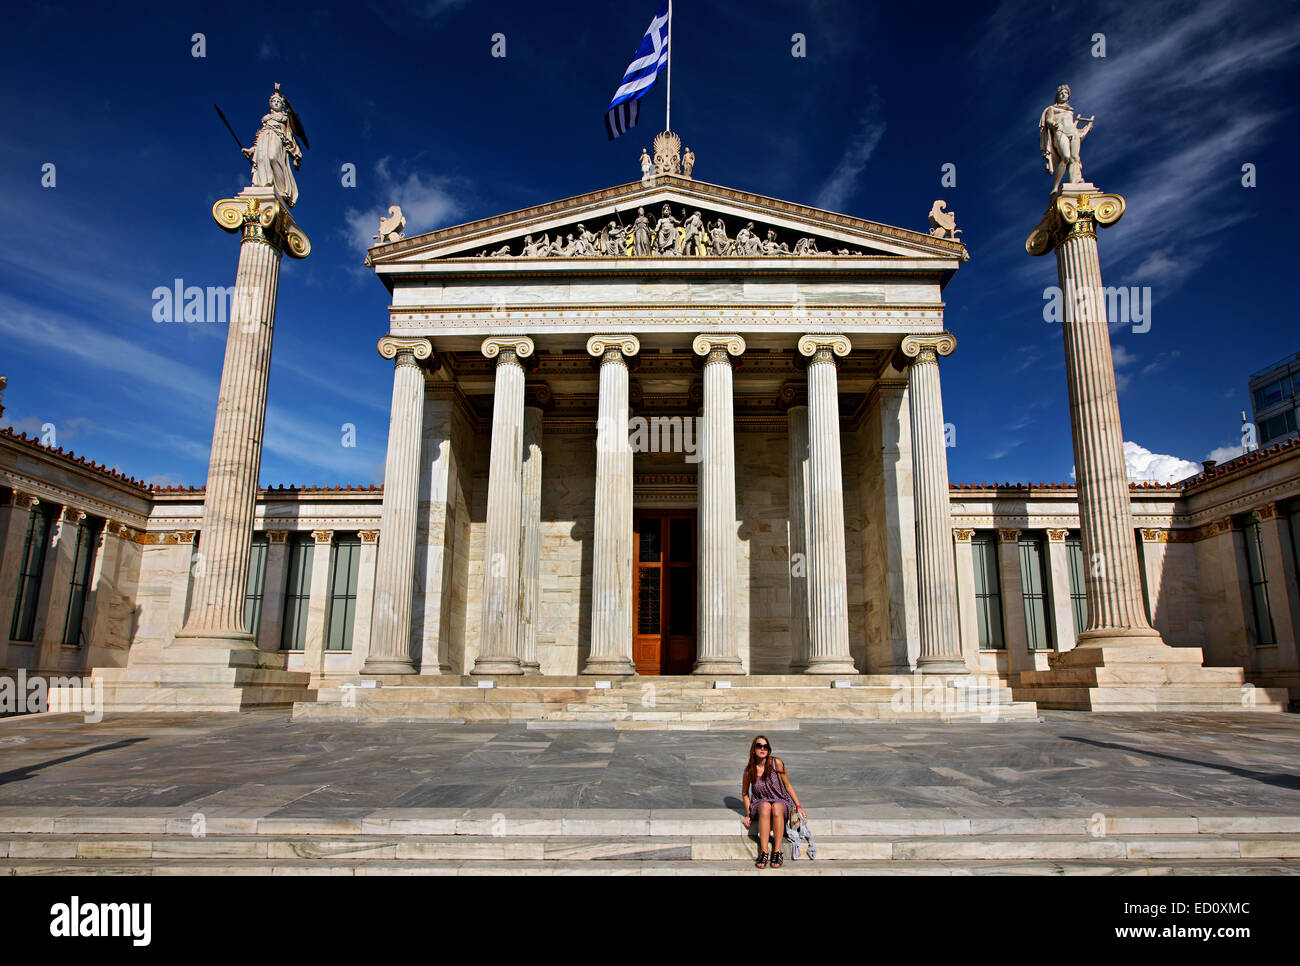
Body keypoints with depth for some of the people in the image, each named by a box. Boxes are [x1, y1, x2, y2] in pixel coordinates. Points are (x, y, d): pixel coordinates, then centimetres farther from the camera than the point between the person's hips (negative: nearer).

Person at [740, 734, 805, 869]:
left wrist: (799, 807, 1)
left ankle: (777, 851, -29)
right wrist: (748, 814, 3)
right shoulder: (749, 770, -5)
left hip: (781, 801, 0)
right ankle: (763, 852, -33)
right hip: (759, 804, 1)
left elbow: (788, 786, 1)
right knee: (765, 806, -35)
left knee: (777, 807, -36)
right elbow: (745, 793, 11)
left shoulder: (776, 763, -9)